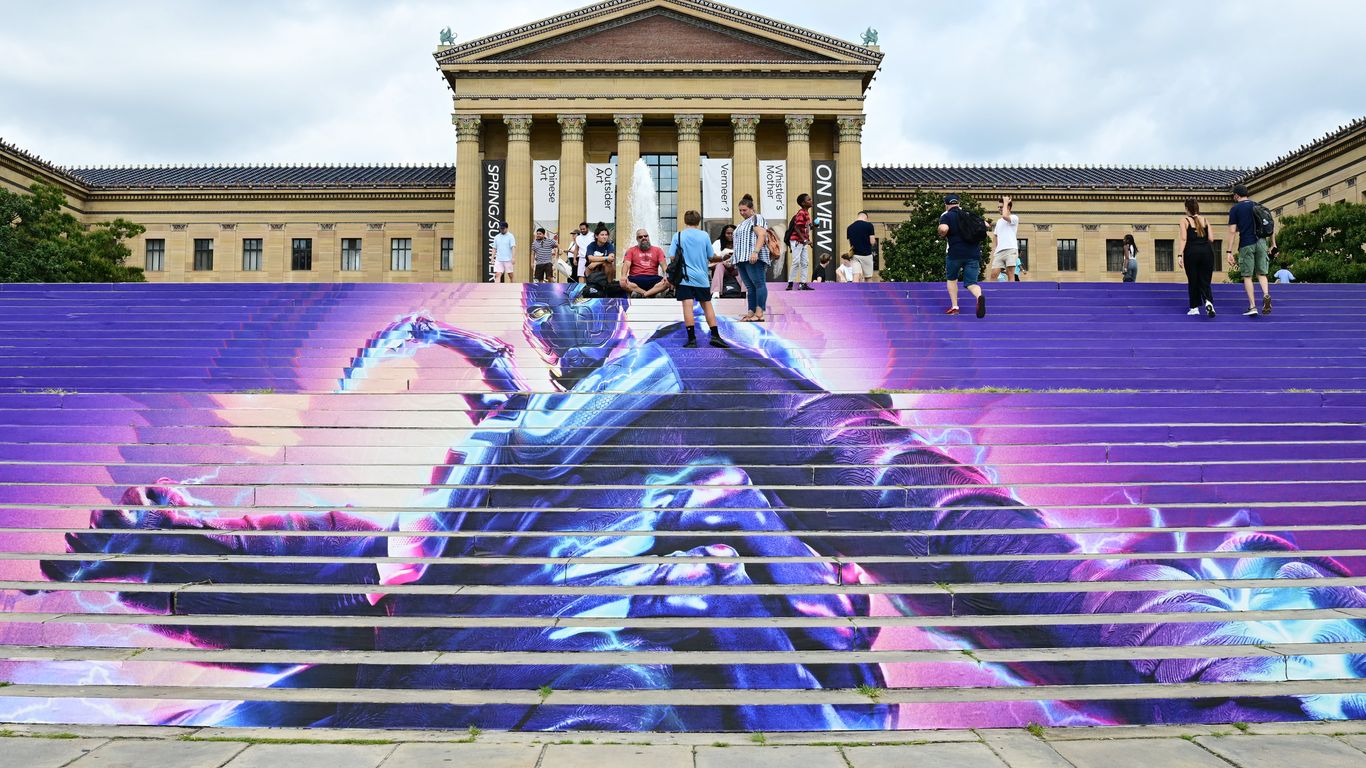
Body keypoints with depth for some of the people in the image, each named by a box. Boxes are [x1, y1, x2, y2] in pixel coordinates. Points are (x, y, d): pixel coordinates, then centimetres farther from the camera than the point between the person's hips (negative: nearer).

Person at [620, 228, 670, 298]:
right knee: (623, 282, -34)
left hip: (653, 279, 1)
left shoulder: (657, 250, 17)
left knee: (669, 281, -30)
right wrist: (624, 276, -22)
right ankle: (651, 294, -29)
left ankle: (641, 294, -33)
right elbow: (627, 264, 0)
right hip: (636, 280, -1)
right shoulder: (631, 250, 15)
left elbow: (663, 264, 4)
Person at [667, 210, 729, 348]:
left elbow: (672, 257, -3)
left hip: (684, 277, -1)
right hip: (701, 277, 2)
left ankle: (692, 339, -8)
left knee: (687, 306, -5)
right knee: (707, 305, 9)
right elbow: (711, 257, 7)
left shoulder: (678, 236, 1)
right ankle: (715, 336, 4)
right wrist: (722, 258, 27)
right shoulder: (704, 235, 3)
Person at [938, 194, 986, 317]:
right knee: (971, 282, 2)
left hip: (955, 252, -3)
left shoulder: (946, 216, 0)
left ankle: (954, 306, 13)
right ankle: (979, 296, -31)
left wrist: (942, 235, 1)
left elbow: (943, 229, -20)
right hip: (974, 253, 3)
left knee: (951, 278, 22)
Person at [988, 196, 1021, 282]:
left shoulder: (1014, 218, 3)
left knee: (1011, 275, -11)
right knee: (994, 274, -6)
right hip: (999, 251, 6)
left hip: (1011, 250, -6)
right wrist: (993, 252, 13)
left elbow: (1005, 216, -20)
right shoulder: (999, 221, 24)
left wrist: (1005, 202, -5)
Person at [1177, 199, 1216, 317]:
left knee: (1193, 281, 8)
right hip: (1207, 251, 2)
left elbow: (1183, 239, -7)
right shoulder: (1205, 220, 12)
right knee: (1205, 281, 6)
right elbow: (1210, 238, 7)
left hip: (1192, 251, -2)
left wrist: (1179, 255, -9)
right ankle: (1208, 302, -20)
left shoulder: (1184, 220, 2)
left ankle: (1195, 307, 13)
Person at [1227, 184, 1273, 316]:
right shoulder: (1257, 206, 13)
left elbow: (1232, 231, -5)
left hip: (1246, 245, -4)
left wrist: (1229, 251, -5)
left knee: (1247, 276, 2)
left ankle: (1252, 306, -3)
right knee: (1261, 273, 12)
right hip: (1261, 242, 4)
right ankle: (1266, 295, -15)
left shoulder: (1235, 209, 0)